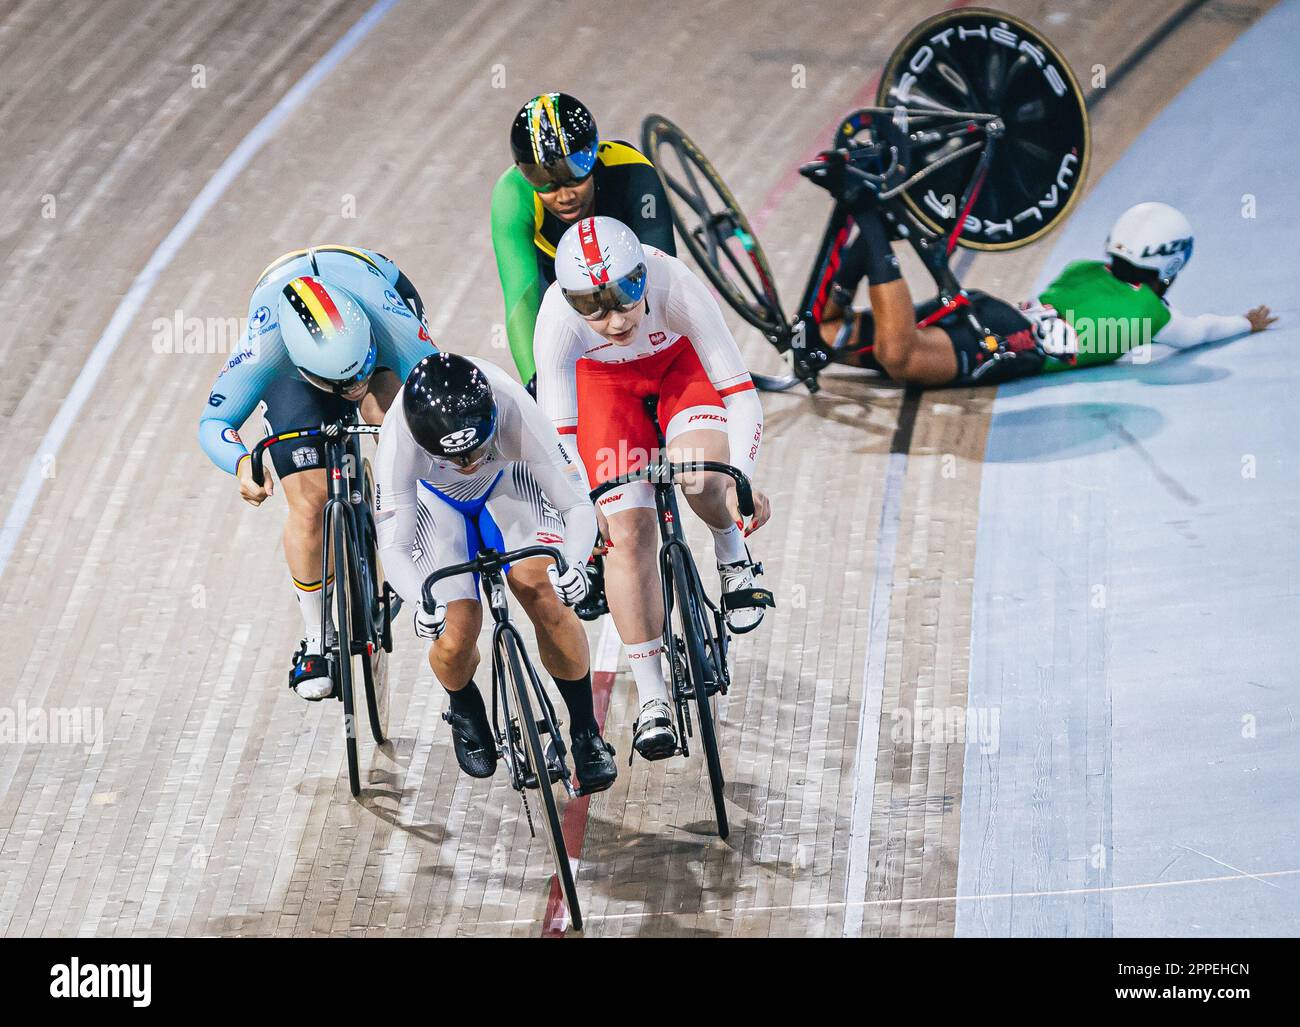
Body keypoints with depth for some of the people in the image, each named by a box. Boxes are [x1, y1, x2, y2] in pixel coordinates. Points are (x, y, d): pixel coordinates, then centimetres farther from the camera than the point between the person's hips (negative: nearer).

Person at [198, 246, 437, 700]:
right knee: (310, 504, -10)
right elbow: (213, 421, -29)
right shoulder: (265, 349, -41)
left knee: (383, 412, -35)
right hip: (294, 370, 0)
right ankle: (316, 641, 8)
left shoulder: (394, 325, -44)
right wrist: (242, 464, -50)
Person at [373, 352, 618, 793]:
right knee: (455, 639, -15)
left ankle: (586, 733, -4)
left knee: (542, 593, -24)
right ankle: (465, 714, 21)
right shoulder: (399, 438, -39)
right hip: (436, 500, 0)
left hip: (509, 481, 0)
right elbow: (393, 546, -35)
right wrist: (421, 602, -55)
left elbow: (579, 506, -35)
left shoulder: (516, 415, -40)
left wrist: (573, 562, -55)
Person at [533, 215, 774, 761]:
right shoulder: (558, 319, -35)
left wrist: (740, 479, -46)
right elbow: (556, 438, -25)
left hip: (681, 360, -1)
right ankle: (651, 698, 0)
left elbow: (741, 394, -33)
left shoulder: (677, 290, -38)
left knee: (702, 480, -30)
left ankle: (733, 553, 6)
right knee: (628, 531, -11)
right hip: (604, 380, 1)